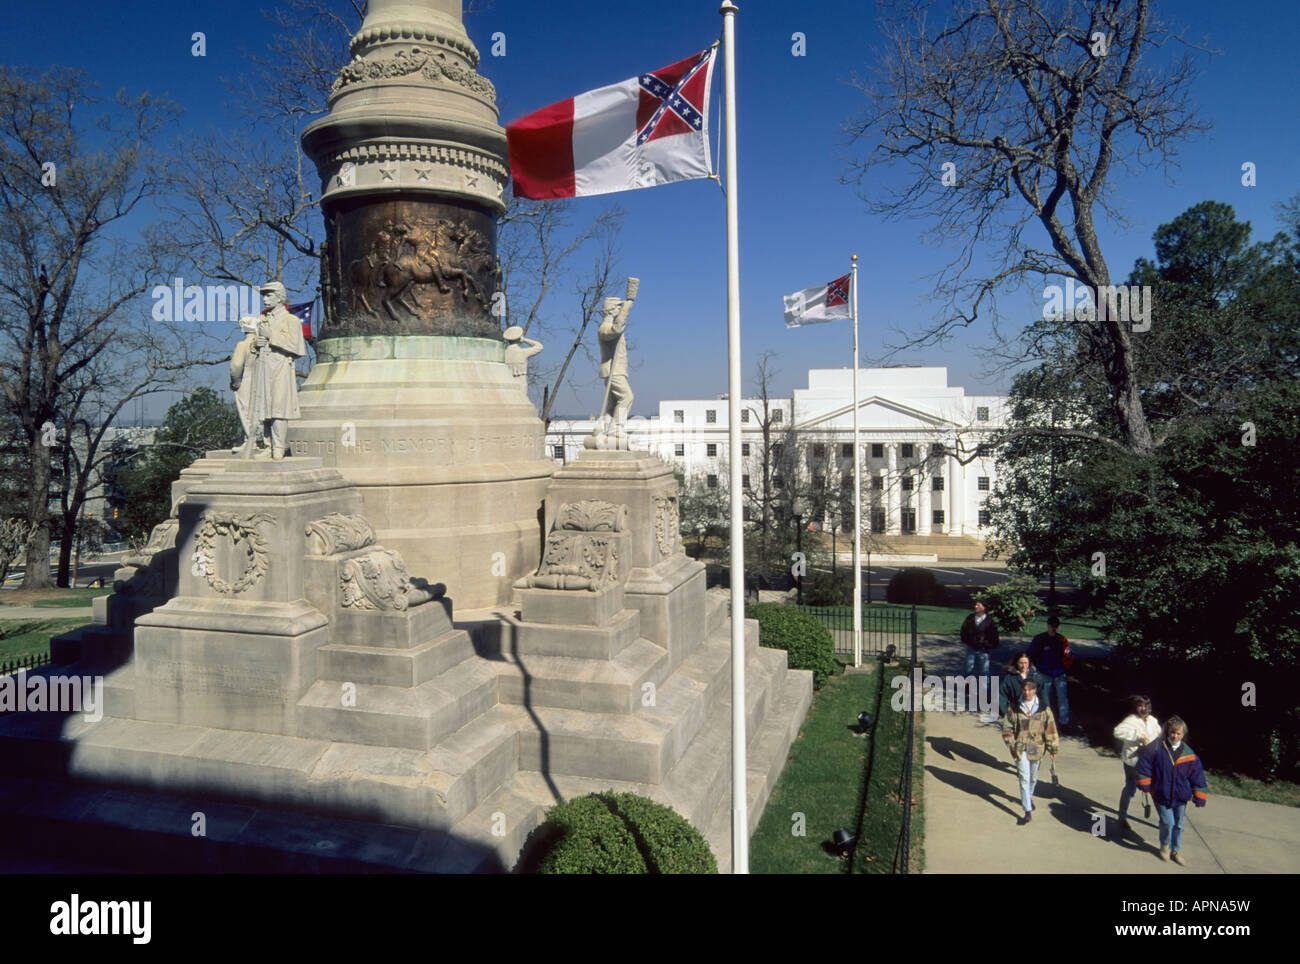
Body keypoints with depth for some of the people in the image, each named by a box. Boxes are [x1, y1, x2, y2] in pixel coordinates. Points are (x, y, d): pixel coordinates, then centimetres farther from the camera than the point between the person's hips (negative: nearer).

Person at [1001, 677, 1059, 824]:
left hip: (1036, 748, 1)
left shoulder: (1043, 709, -4)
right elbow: (1007, 728, 2)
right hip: (1020, 748, -1)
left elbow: (1050, 729, 1)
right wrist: (1012, 745, -6)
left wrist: (1053, 748, 2)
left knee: (1033, 777, 17)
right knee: (1024, 778, -8)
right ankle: (1028, 811, -6)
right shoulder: (1014, 708, -5)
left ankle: (1029, 797, 46)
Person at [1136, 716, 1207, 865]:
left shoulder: (1188, 754, -4)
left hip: (1181, 797, 3)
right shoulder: (1156, 748, -13)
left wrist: (1199, 797, 0)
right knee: (1168, 822, -6)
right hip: (1161, 795, -3)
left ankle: (1176, 851, 31)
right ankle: (1165, 846, 21)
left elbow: (1197, 775, 1)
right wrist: (1145, 785, -7)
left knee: (1178, 825, 12)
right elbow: (1144, 764, -7)